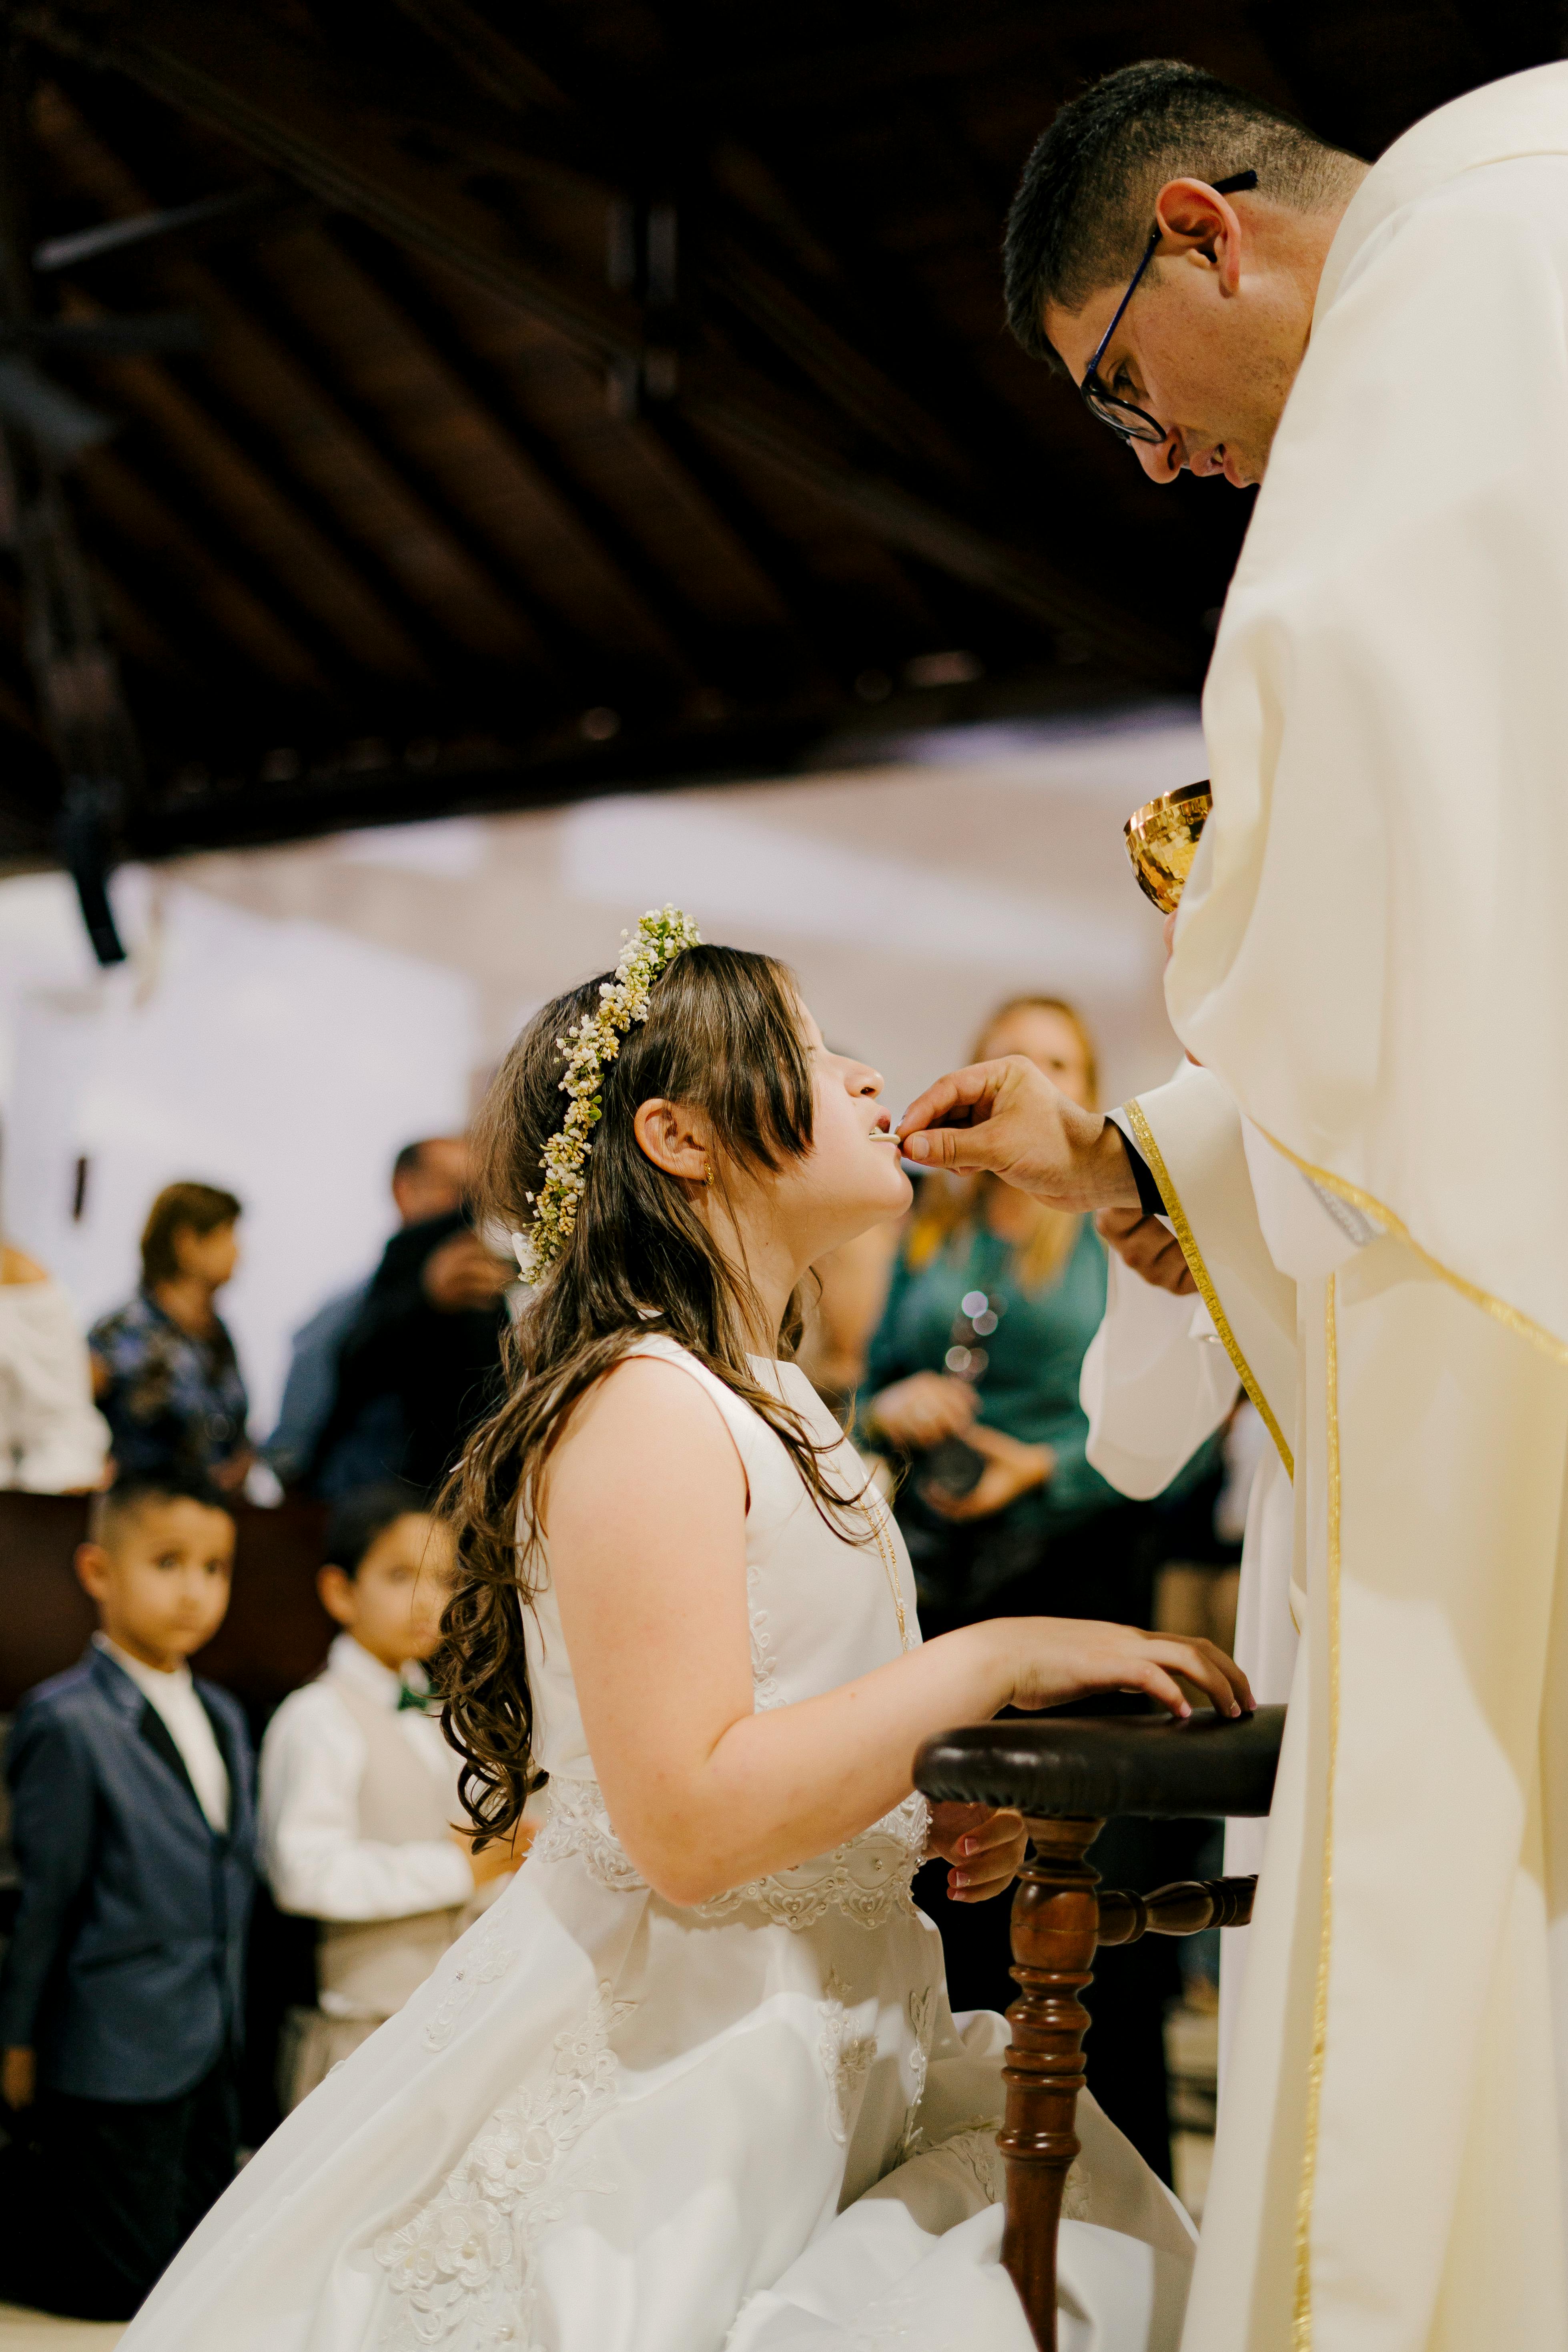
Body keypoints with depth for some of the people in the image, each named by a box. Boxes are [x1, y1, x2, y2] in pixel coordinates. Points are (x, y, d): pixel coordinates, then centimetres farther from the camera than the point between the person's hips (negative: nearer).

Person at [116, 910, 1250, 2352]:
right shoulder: (644, 1404, -15)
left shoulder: (767, 1407, 16)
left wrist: (926, 1817, 5)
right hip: (669, 2085, -9)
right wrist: (994, 1663, -20)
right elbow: (687, 1823, -25)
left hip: (811, 2052, 9)